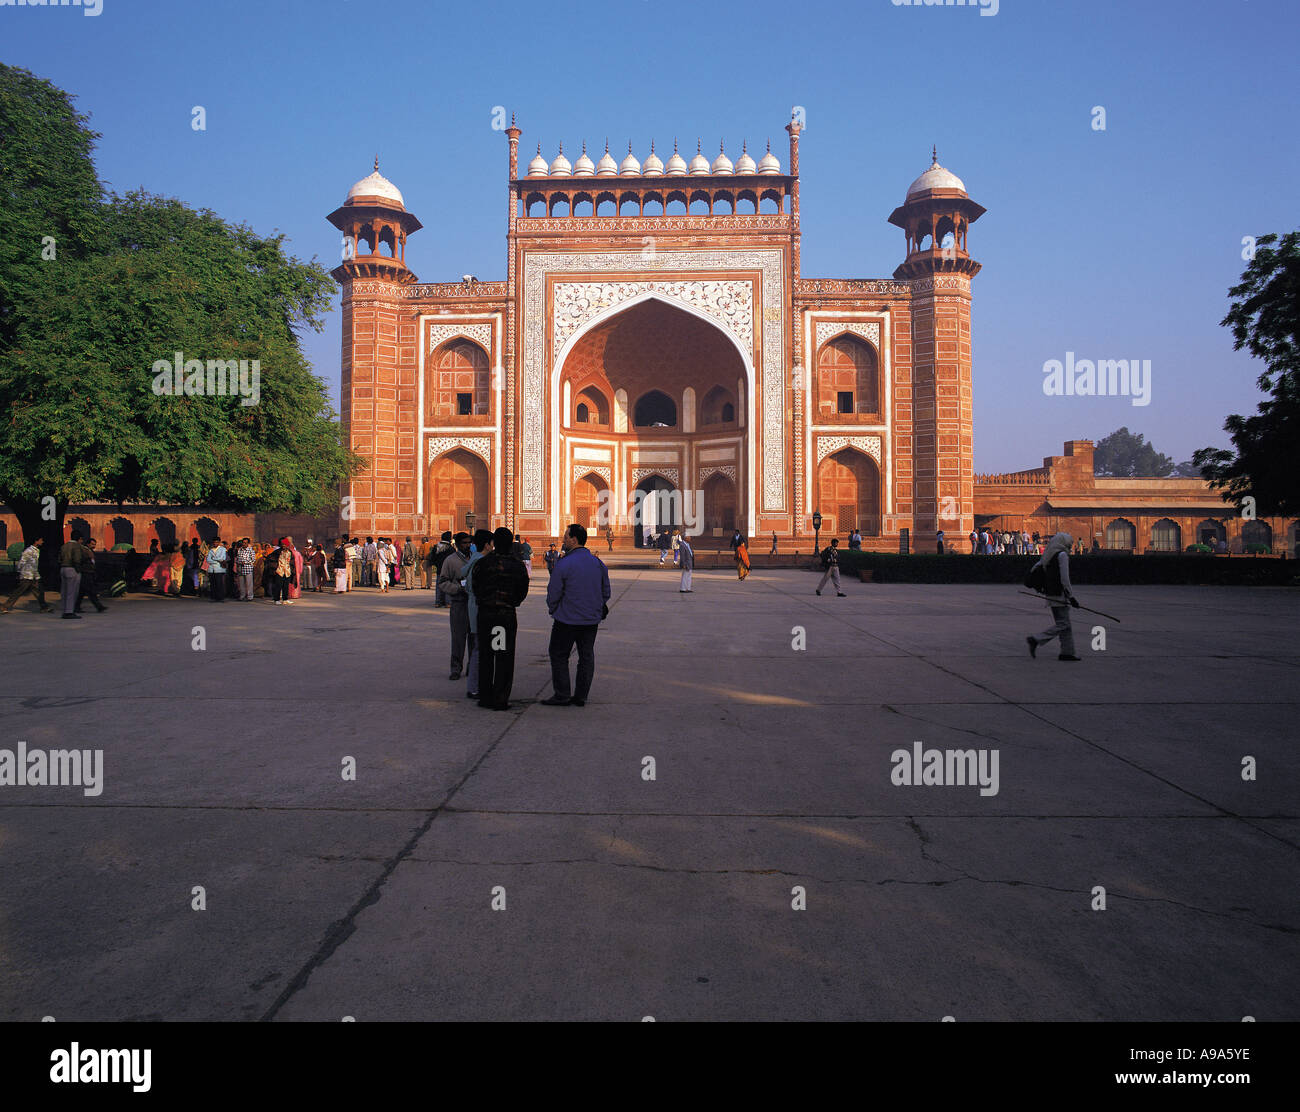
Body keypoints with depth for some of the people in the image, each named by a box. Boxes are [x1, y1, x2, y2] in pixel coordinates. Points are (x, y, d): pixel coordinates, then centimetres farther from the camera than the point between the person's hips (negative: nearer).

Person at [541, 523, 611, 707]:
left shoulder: (565, 564, -14)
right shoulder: (598, 562, 4)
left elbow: (553, 592, -9)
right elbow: (606, 592, 11)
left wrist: (553, 610, 8)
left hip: (567, 620, -6)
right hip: (592, 620, 6)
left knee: (559, 656, 7)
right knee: (586, 657, 11)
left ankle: (562, 695, 7)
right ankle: (581, 696, 15)